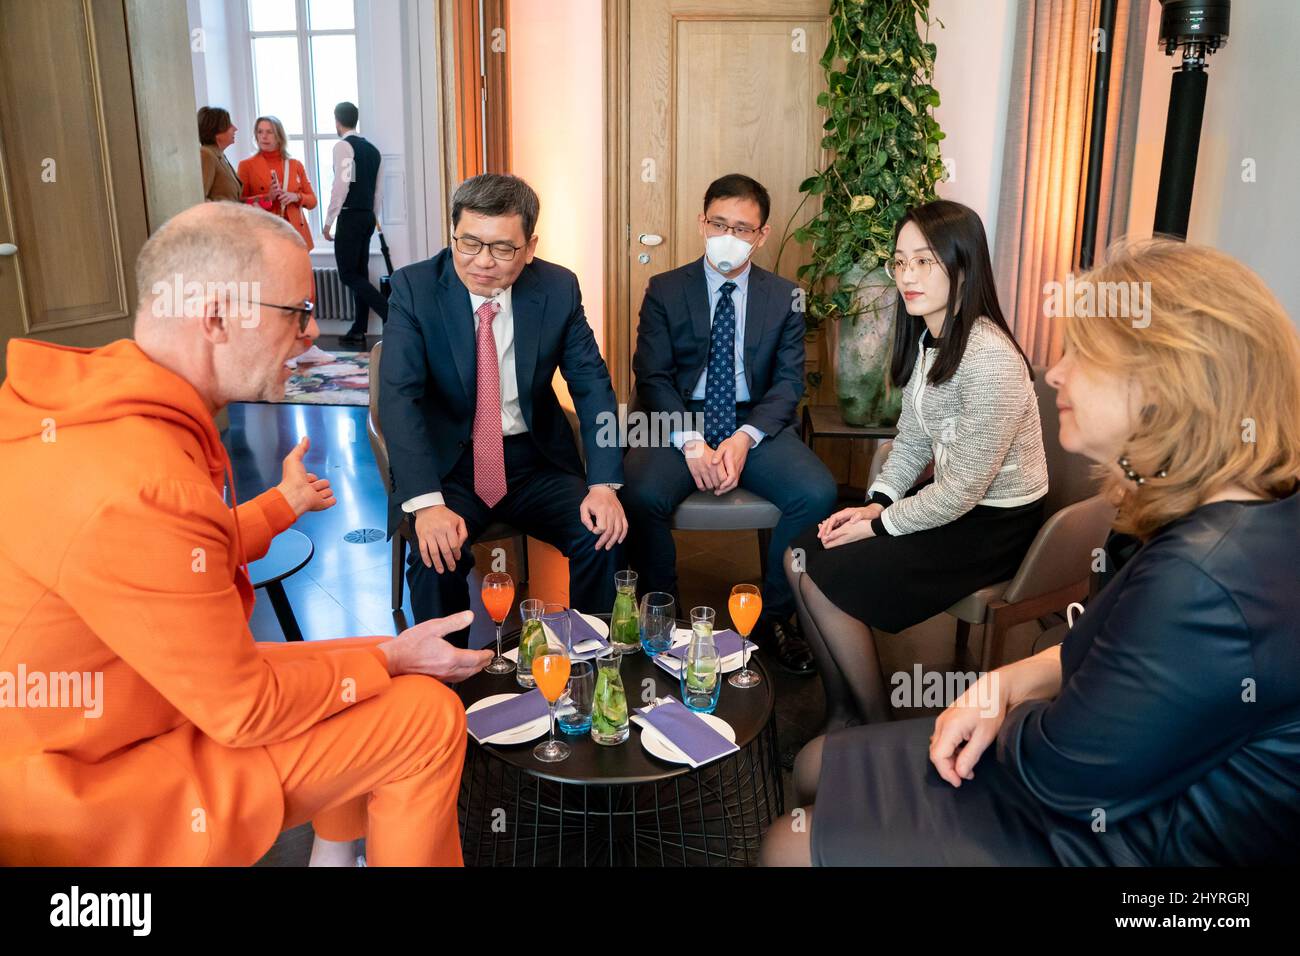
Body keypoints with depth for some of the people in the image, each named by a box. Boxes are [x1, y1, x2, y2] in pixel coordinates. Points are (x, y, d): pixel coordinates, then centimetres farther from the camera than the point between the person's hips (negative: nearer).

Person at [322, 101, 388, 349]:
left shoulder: (343, 146, -10)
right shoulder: (372, 150, 13)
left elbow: (341, 185, -18)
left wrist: (328, 221, -13)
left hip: (350, 216, -8)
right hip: (368, 216, 8)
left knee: (348, 275, -5)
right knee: (360, 272, 11)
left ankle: (391, 312, -19)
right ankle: (358, 331, 14)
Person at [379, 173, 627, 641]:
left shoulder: (558, 288, -4)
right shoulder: (414, 288, -11)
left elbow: (592, 384, -2)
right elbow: (399, 396, -19)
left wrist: (603, 483, -17)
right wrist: (426, 502, -32)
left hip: (536, 461, 2)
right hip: (447, 463, -2)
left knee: (604, 536, -19)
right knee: (437, 553, -28)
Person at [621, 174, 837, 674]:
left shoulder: (783, 296, 8)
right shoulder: (665, 290, 4)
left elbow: (788, 383, 3)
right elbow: (652, 377, -3)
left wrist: (745, 438, -16)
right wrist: (690, 442, -19)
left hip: (755, 424, 1)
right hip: (680, 421, -1)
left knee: (818, 493, -25)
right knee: (641, 495, -31)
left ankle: (771, 617, -3)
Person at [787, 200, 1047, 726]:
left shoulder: (990, 358, -26)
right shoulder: (925, 339, 2)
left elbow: (963, 488, -24)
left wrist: (880, 525, -14)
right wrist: (876, 503, -4)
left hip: (994, 525, -8)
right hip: (950, 501, 9)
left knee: (827, 579, -14)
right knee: (801, 557, -2)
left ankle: (877, 726, 8)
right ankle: (840, 712, 11)